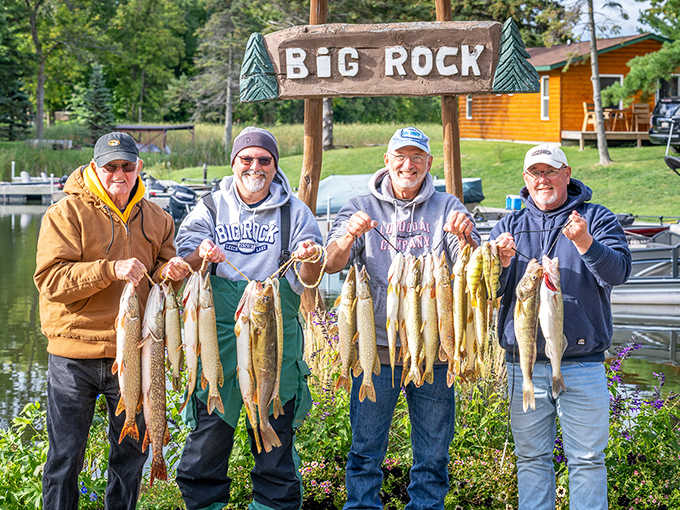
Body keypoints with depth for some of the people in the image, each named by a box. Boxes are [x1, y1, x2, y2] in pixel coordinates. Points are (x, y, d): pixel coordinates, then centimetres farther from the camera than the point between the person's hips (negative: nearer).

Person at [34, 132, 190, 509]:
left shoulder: (157, 219, 9)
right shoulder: (67, 213, -5)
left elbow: (161, 276, 16)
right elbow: (50, 280, -15)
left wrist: (168, 272, -9)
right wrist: (111, 270, -27)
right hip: (74, 355, -4)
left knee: (132, 451, 14)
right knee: (65, 455, 5)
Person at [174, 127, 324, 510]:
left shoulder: (294, 212, 6)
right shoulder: (211, 208, 8)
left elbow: (305, 282, 1)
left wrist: (311, 261, -21)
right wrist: (201, 256, -21)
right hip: (218, 336, 0)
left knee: (276, 435, 5)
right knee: (209, 433, 3)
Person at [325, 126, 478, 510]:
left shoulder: (447, 207, 8)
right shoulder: (362, 208, 7)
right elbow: (332, 263, -6)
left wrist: (466, 237, -25)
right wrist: (349, 237, -27)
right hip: (376, 345, -1)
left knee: (434, 452, 7)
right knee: (366, 449, 3)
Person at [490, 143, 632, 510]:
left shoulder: (596, 219, 4)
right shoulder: (509, 227, 12)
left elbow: (618, 272, -11)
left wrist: (584, 243, -29)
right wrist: (500, 264, -17)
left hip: (581, 363, -2)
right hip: (523, 364, 2)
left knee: (587, 459, 2)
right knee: (531, 458, 9)